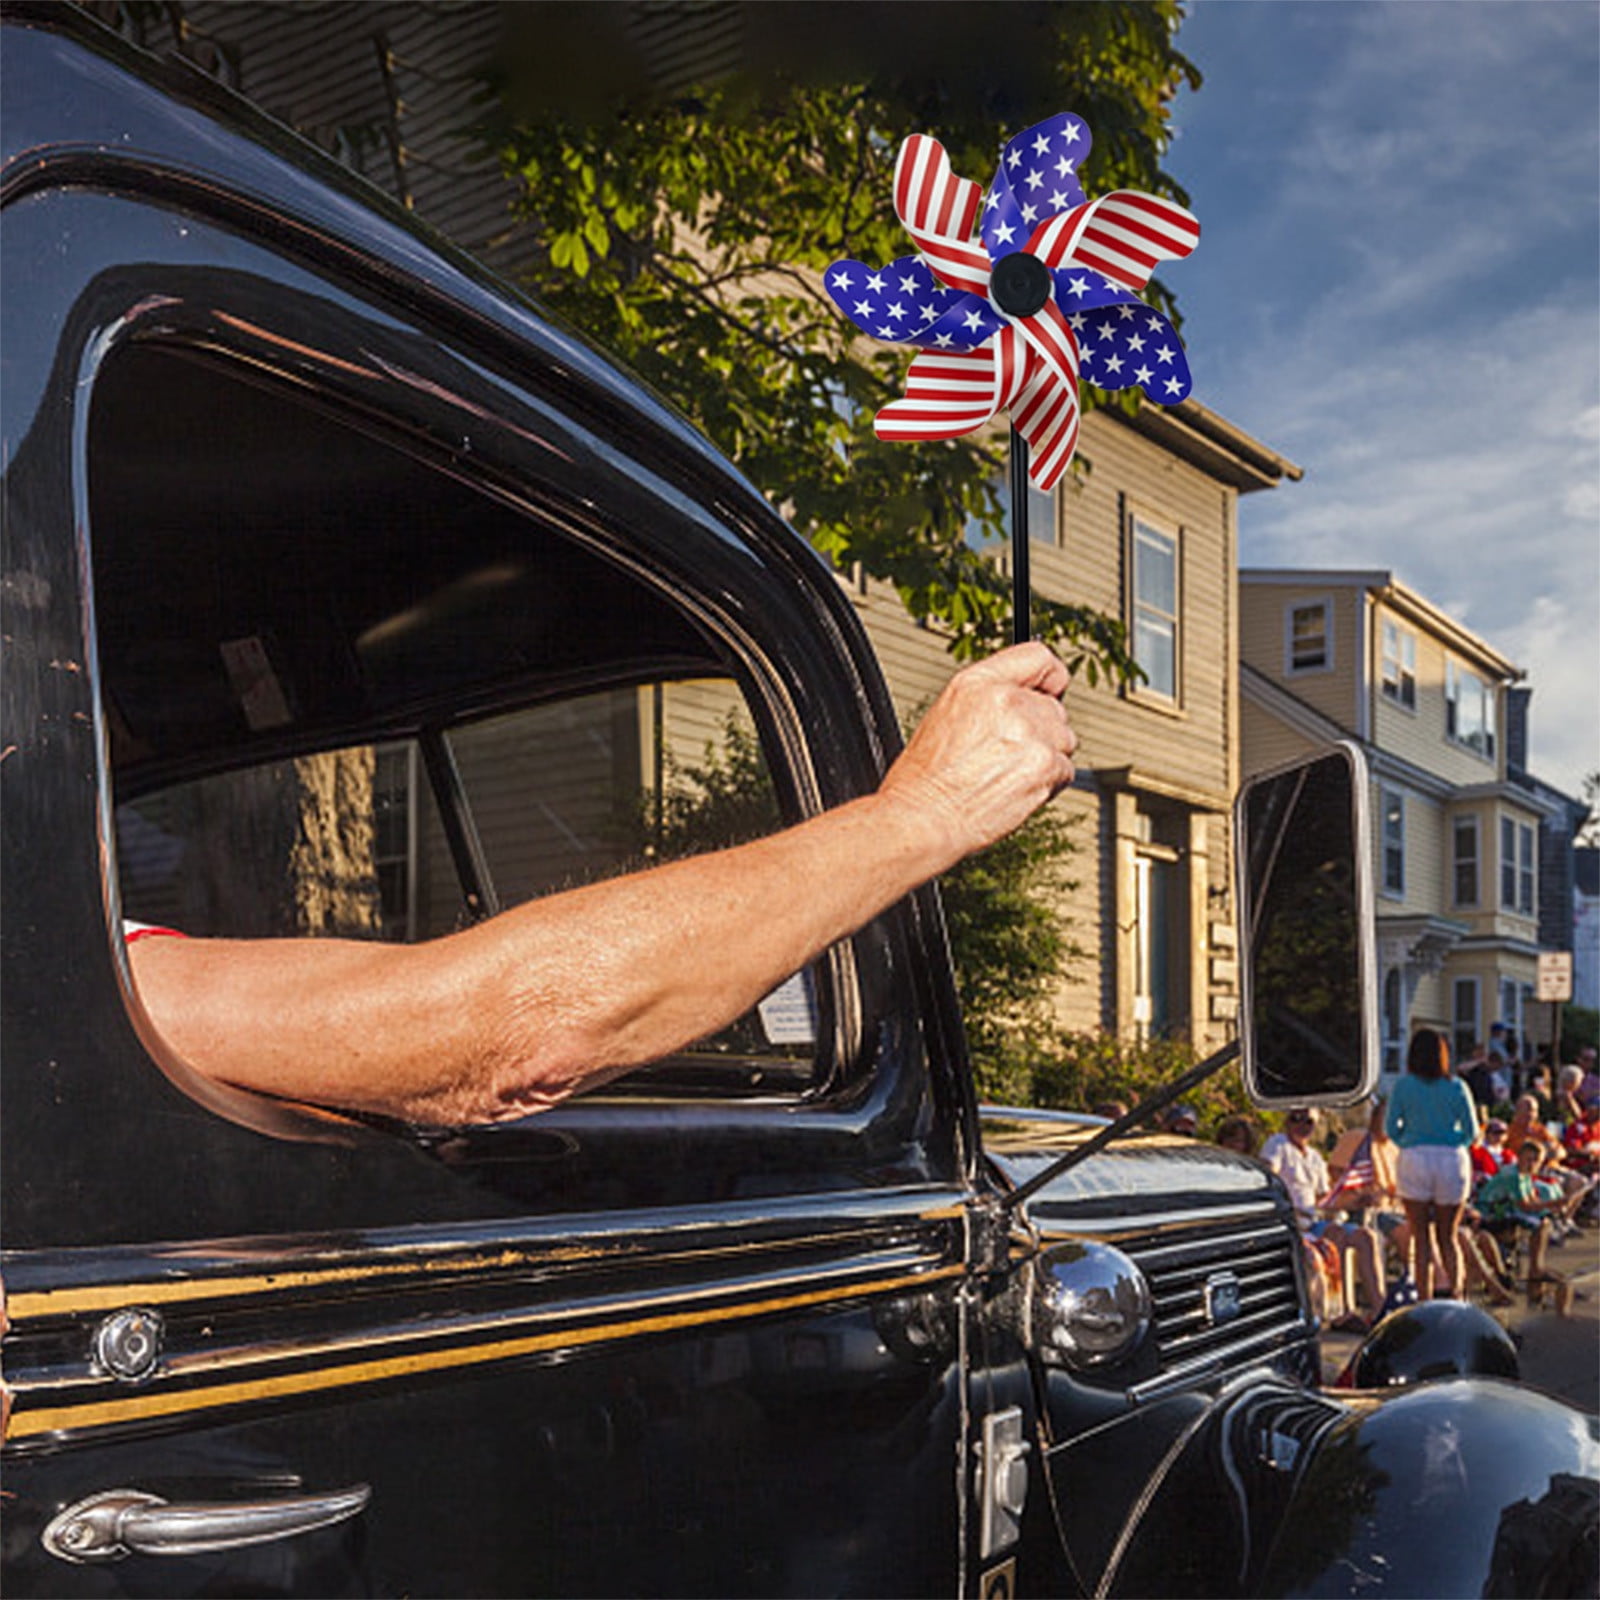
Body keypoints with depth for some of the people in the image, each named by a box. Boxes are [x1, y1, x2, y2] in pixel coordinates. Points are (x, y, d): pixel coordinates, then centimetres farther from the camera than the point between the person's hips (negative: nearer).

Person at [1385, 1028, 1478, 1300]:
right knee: (1448, 1236, 13)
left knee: (1421, 1237, 5)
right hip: (1452, 1159, 1)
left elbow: (1391, 1127, 1)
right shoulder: (1456, 1087, 0)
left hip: (1415, 1159, -1)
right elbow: (1471, 1133, 3)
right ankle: (1455, 1289, 1)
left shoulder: (1403, 1085, -2)